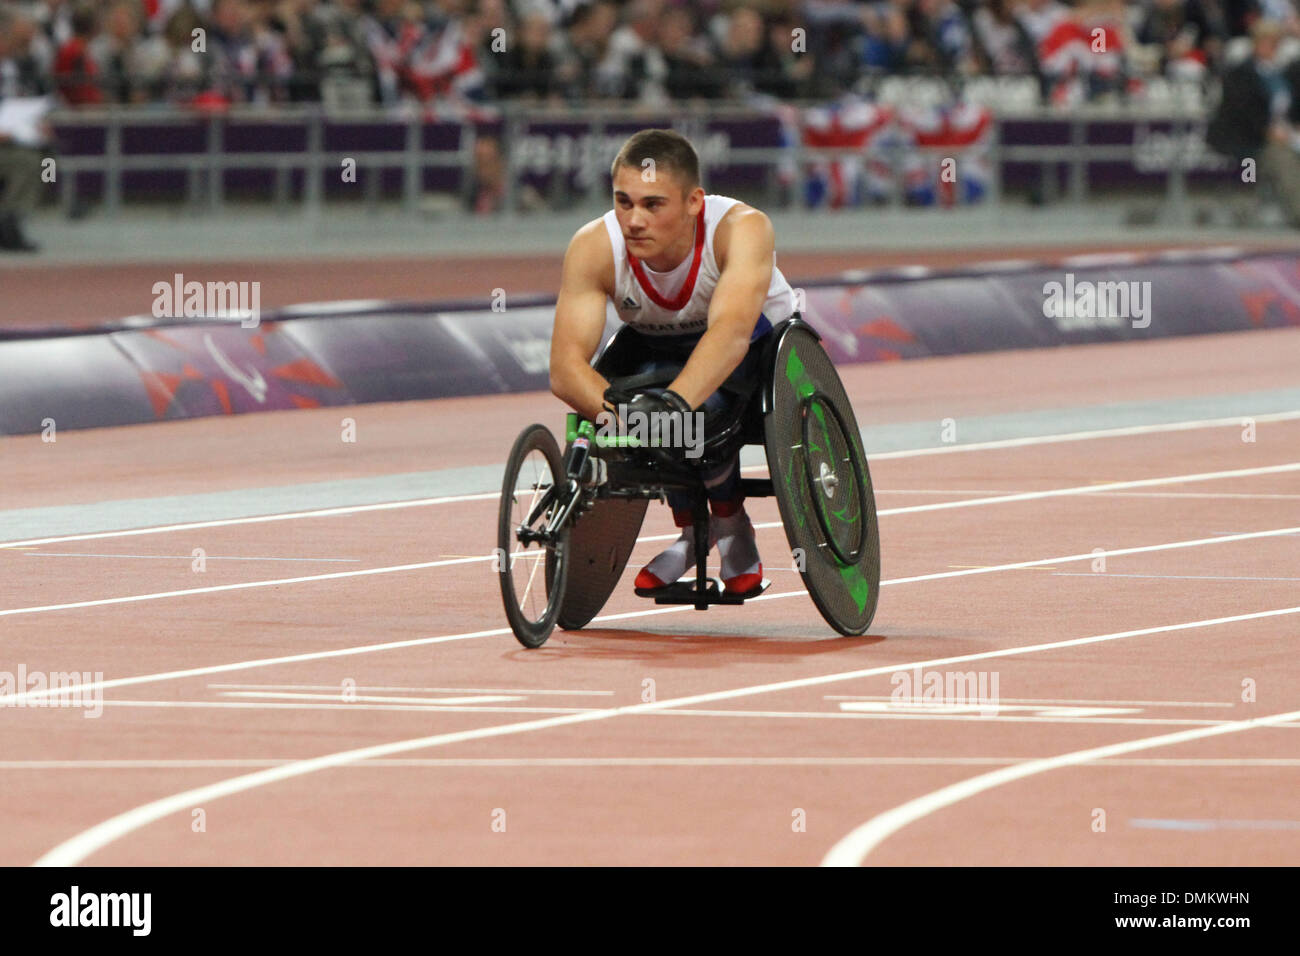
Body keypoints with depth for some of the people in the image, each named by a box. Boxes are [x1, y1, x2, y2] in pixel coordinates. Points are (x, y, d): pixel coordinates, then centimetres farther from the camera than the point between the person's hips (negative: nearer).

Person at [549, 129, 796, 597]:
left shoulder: (742, 229, -35)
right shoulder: (593, 247, -28)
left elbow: (731, 330, -52)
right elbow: (565, 365, -35)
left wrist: (675, 401, -68)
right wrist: (620, 412, -55)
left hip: (758, 344, -3)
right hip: (657, 350, 3)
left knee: (705, 404, -34)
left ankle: (731, 523, -4)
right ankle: (692, 527, 0)